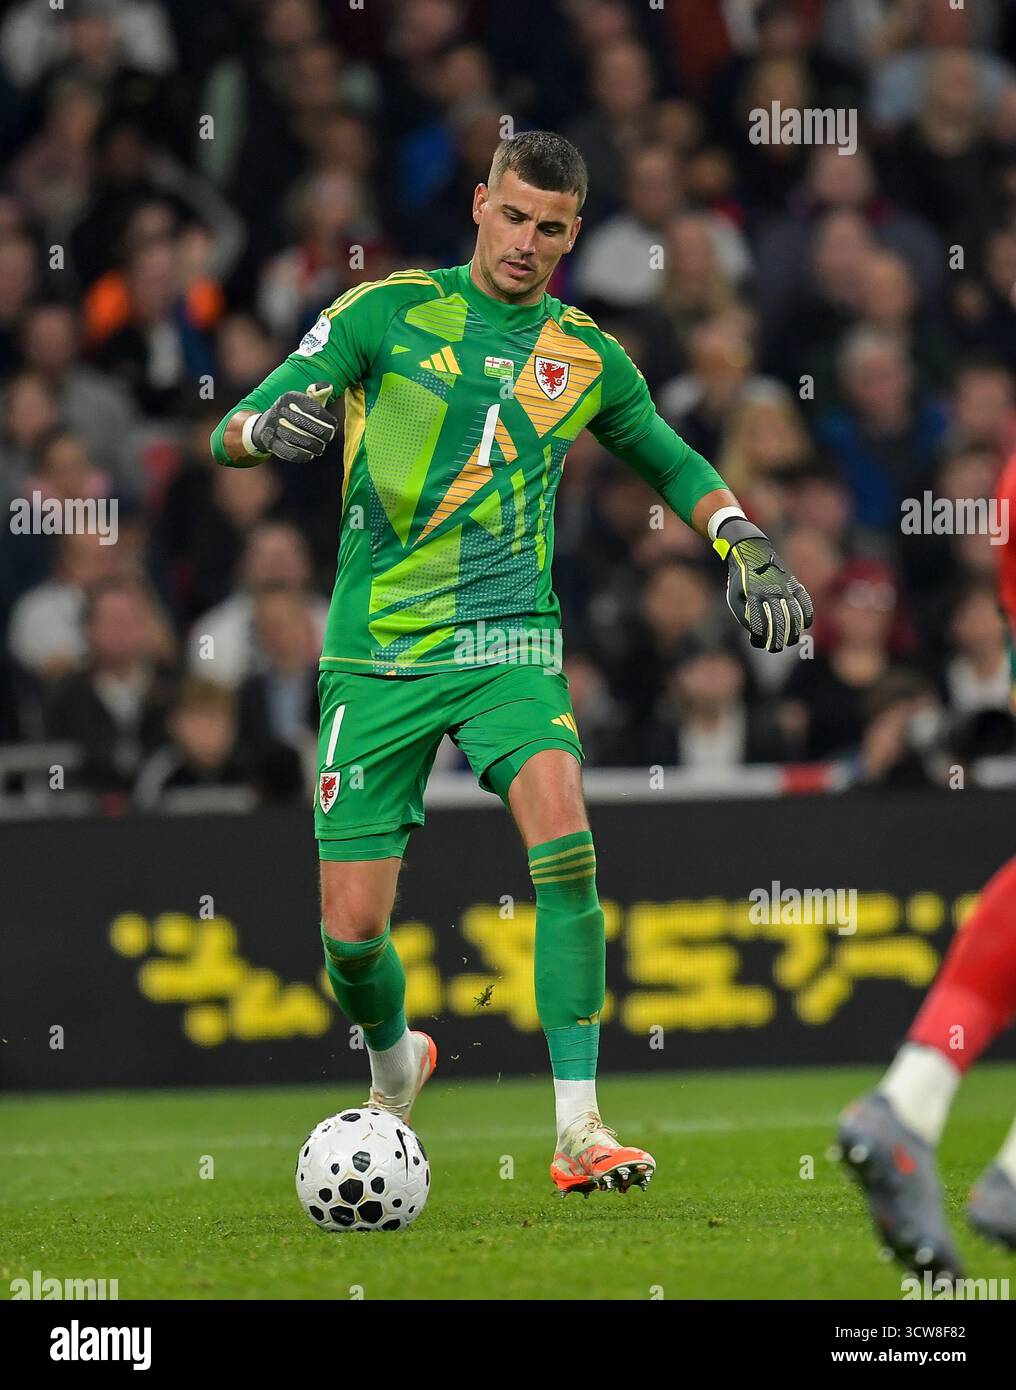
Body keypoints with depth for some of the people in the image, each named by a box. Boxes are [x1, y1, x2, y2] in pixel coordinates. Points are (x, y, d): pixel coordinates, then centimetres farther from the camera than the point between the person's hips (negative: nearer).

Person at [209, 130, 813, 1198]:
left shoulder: (586, 358, 9)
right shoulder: (387, 311, 1)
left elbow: (673, 465, 26)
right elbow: (230, 432, -1)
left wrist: (748, 548, 8)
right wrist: (271, 427, -25)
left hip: (507, 641, 1)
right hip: (376, 653, -1)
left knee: (562, 833, -28)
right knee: (353, 927, -3)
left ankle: (580, 1128, -26)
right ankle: (393, 1066, 34)